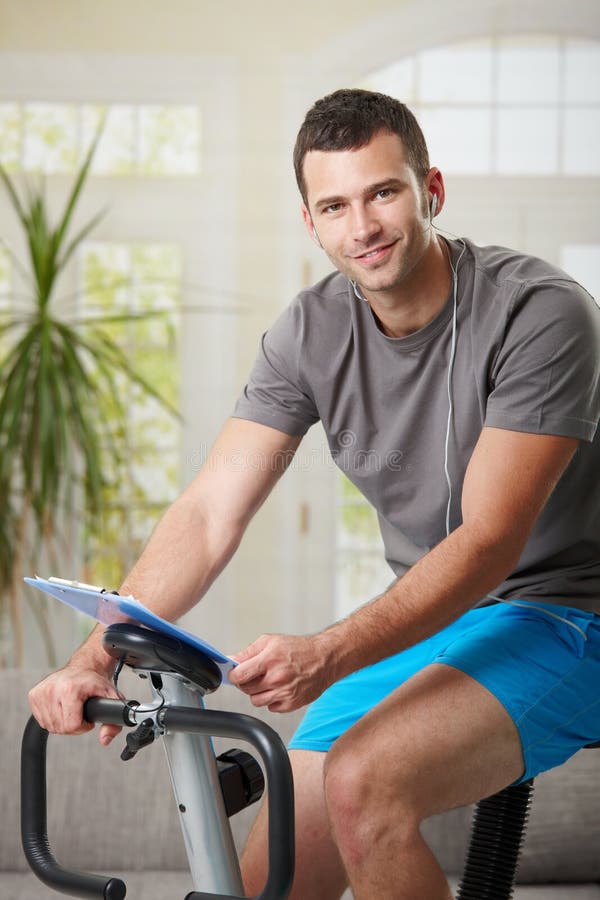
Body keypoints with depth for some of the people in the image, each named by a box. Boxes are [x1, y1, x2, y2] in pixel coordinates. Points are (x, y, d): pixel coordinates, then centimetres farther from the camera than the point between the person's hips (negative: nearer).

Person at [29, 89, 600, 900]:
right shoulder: (312, 333, -3)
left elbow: (488, 542, -24)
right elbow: (209, 515, -8)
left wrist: (327, 654, -37)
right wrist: (95, 661, -23)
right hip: (420, 623, 6)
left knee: (362, 779, -32)